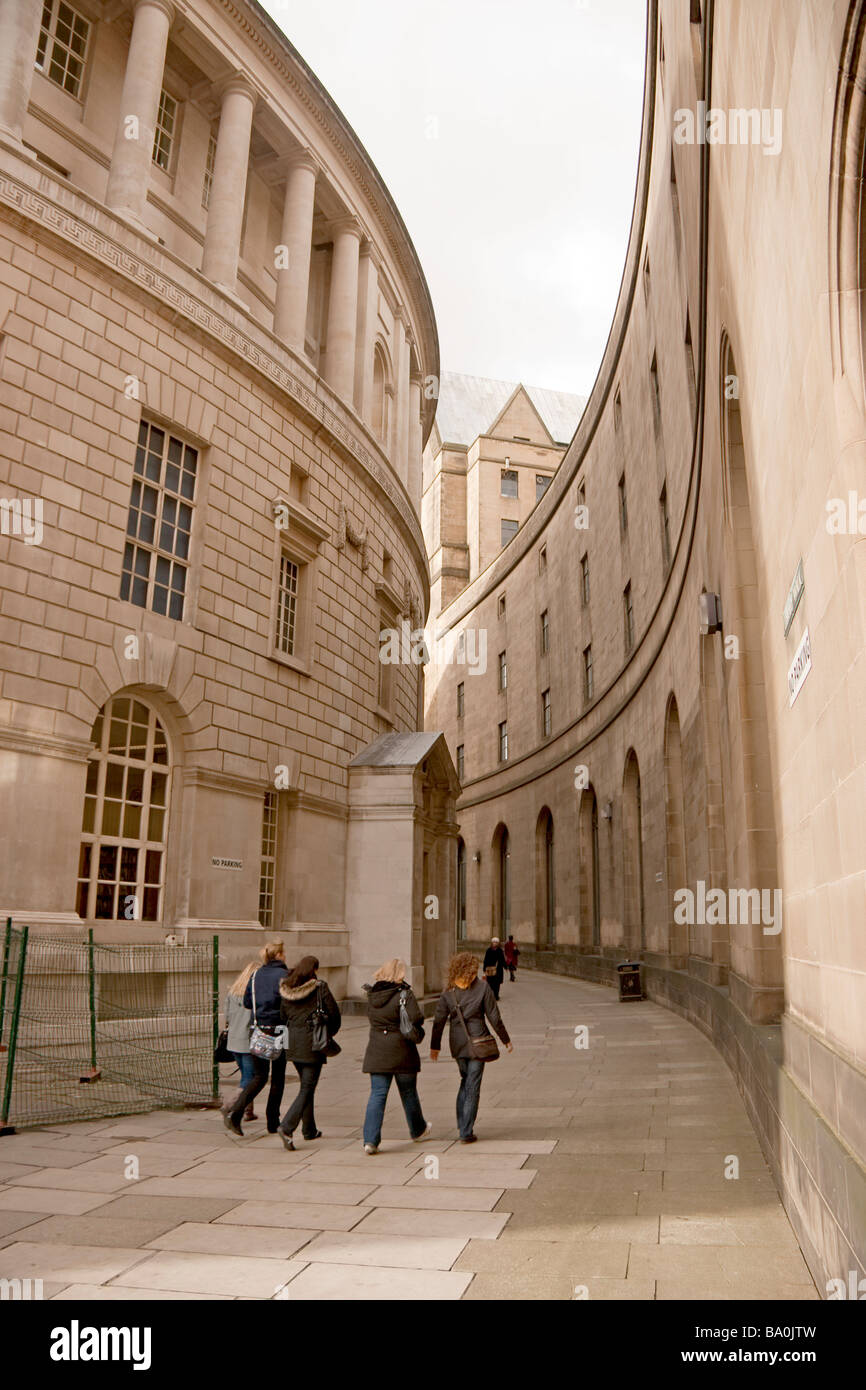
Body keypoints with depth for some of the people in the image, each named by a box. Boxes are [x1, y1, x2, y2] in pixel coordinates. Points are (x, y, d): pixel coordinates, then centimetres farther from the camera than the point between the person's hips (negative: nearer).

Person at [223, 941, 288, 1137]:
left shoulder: (256, 975, 5)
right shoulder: (283, 976, -11)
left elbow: (247, 1003, 8)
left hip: (258, 1031, 5)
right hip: (278, 1031, -5)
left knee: (259, 1077, 11)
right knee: (278, 1077, 11)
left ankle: (235, 1112, -8)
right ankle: (273, 1122, 16)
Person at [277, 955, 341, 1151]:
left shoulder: (286, 991, 2)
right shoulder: (320, 989, -10)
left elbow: (283, 1016, 9)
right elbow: (334, 1014, -5)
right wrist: (329, 1033, 12)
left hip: (292, 1044, 6)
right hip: (313, 1044, -6)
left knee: (306, 1085, 19)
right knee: (307, 1089, -1)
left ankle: (309, 1130, 24)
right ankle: (287, 1127, -15)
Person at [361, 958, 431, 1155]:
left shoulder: (372, 995, 3)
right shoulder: (404, 994, -14)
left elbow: (371, 1017, 11)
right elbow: (416, 1018, -23)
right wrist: (419, 1023, -2)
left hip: (376, 1051, 3)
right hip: (401, 1050, -3)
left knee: (377, 1094, 4)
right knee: (408, 1093, 15)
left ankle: (370, 1139, -8)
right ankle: (418, 1130, 35)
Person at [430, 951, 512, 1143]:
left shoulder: (448, 990, -2)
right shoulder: (483, 987, -9)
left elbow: (439, 1019, 0)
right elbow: (494, 1017, -6)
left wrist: (434, 1046, 9)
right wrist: (506, 1040, 5)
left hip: (457, 1044, 3)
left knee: (465, 1081, 23)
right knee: (473, 1086, 4)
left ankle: (461, 1125, 23)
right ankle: (466, 1133, 5)